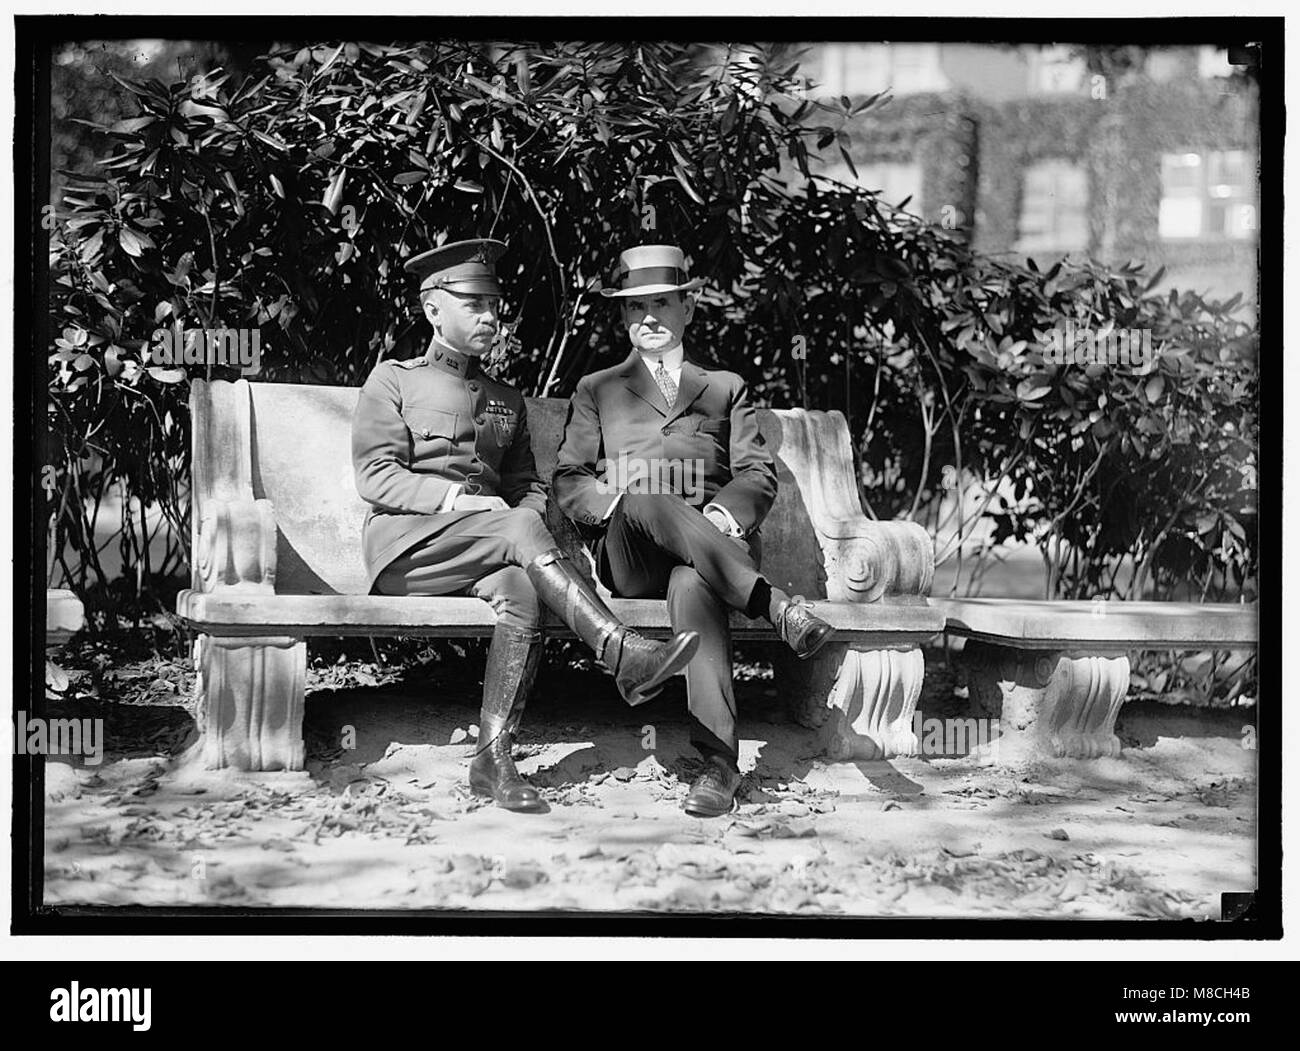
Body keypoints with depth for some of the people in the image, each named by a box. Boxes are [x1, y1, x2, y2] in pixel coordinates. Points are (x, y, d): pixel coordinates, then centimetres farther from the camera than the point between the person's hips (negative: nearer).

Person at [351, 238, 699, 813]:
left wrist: (528, 517, -3)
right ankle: (623, 655, -43)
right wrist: (458, 500, -15)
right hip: (405, 546, -4)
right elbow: (374, 475, -1)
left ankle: (494, 758, -36)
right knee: (519, 530, -32)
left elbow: (527, 485, 23)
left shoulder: (507, 400, 26)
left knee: (519, 591, -33)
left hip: (489, 549, 4)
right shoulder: (392, 380, 12)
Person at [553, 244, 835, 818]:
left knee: (691, 585, -39)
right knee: (644, 501, -38)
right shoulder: (596, 390, 27)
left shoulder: (726, 388, 27)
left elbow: (758, 474, 13)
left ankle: (719, 758, -49)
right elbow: (567, 483, 14)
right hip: (627, 559, 0)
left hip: (713, 539, 0)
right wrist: (618, 504, -9)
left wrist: (723, 516, -10)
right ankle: (774, 604, -44)